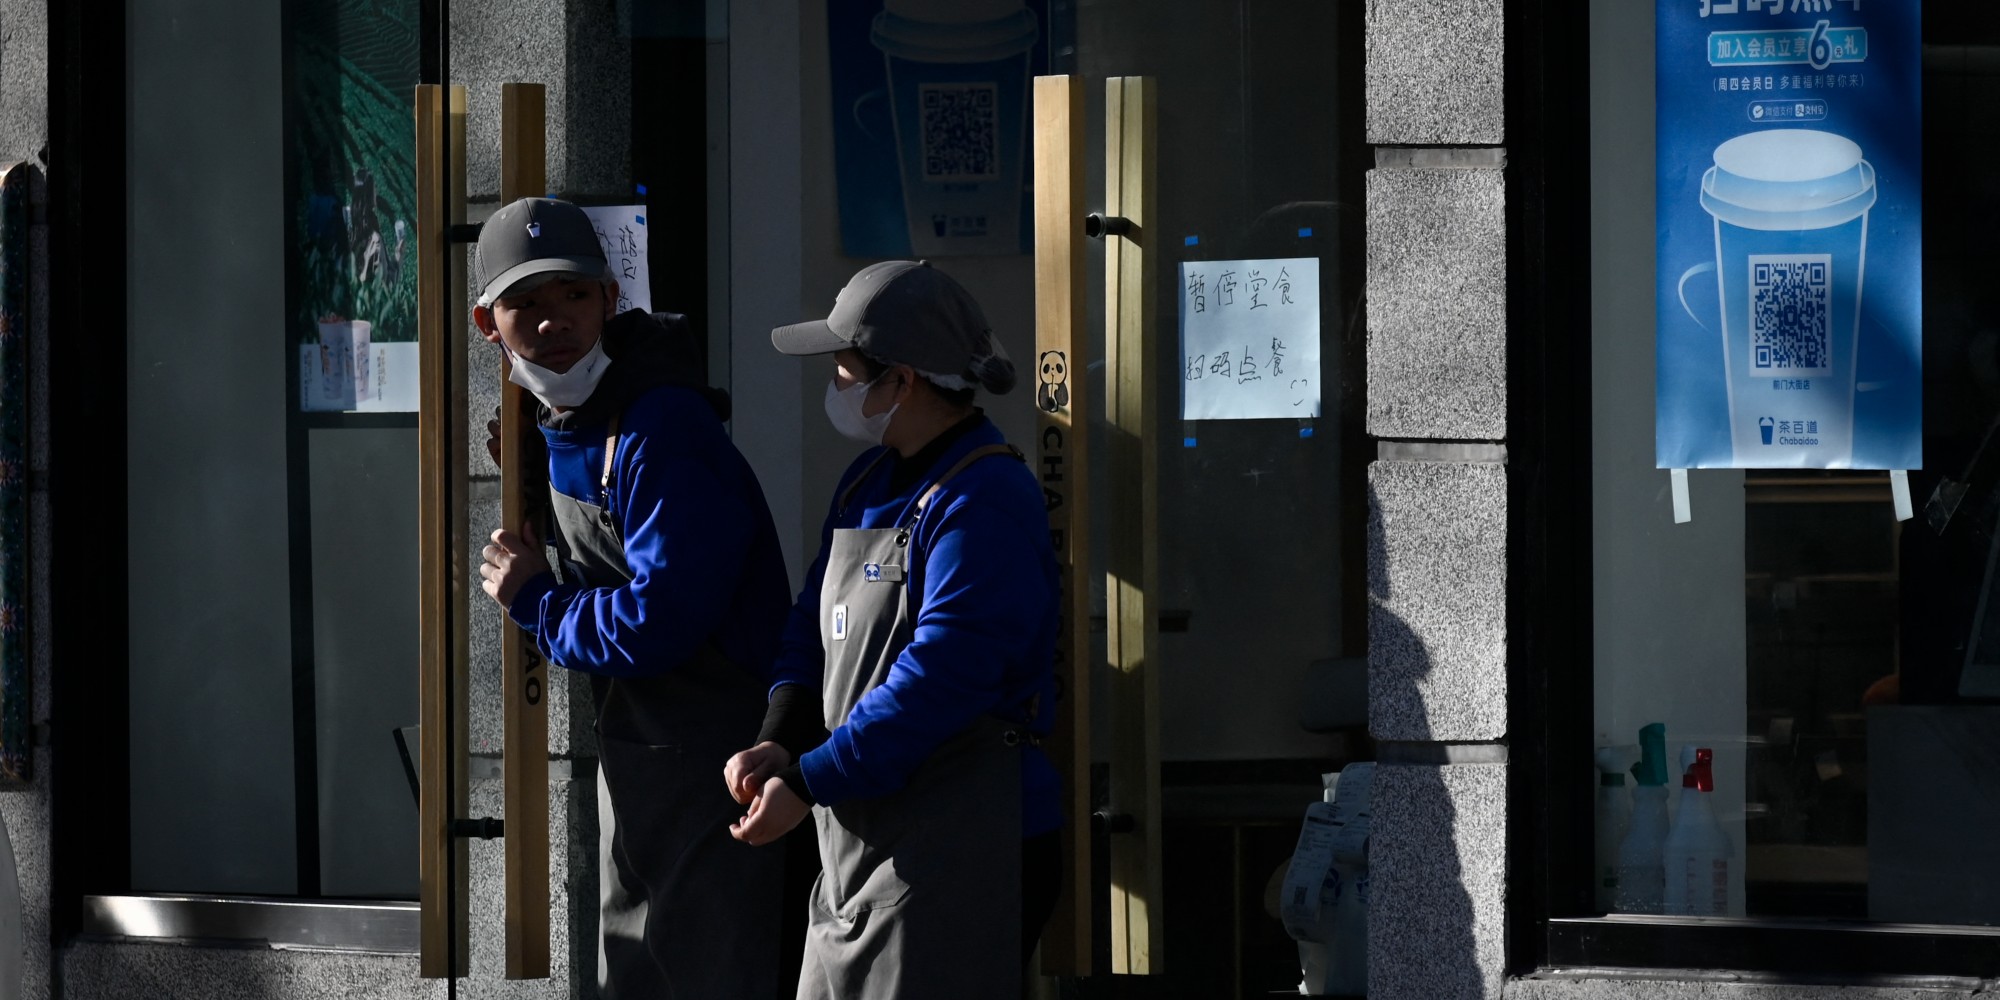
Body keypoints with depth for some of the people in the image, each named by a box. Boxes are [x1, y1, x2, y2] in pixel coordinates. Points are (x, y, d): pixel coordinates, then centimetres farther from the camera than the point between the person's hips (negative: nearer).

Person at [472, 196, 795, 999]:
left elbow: (659, 623, -26)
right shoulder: (556, 428, 7)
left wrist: (535, 603, -12)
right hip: (631, 765, 10)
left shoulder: (663, 429, -22)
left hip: (714, 763, -10)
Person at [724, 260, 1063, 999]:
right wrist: (778, 741, -2)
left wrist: (808, 782, -19)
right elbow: (814, 623, 18)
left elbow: (939, 676, -23)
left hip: (954, 852, -10)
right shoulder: (869, 481, 15)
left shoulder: (984, 502, -17)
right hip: (859, 839, 10)